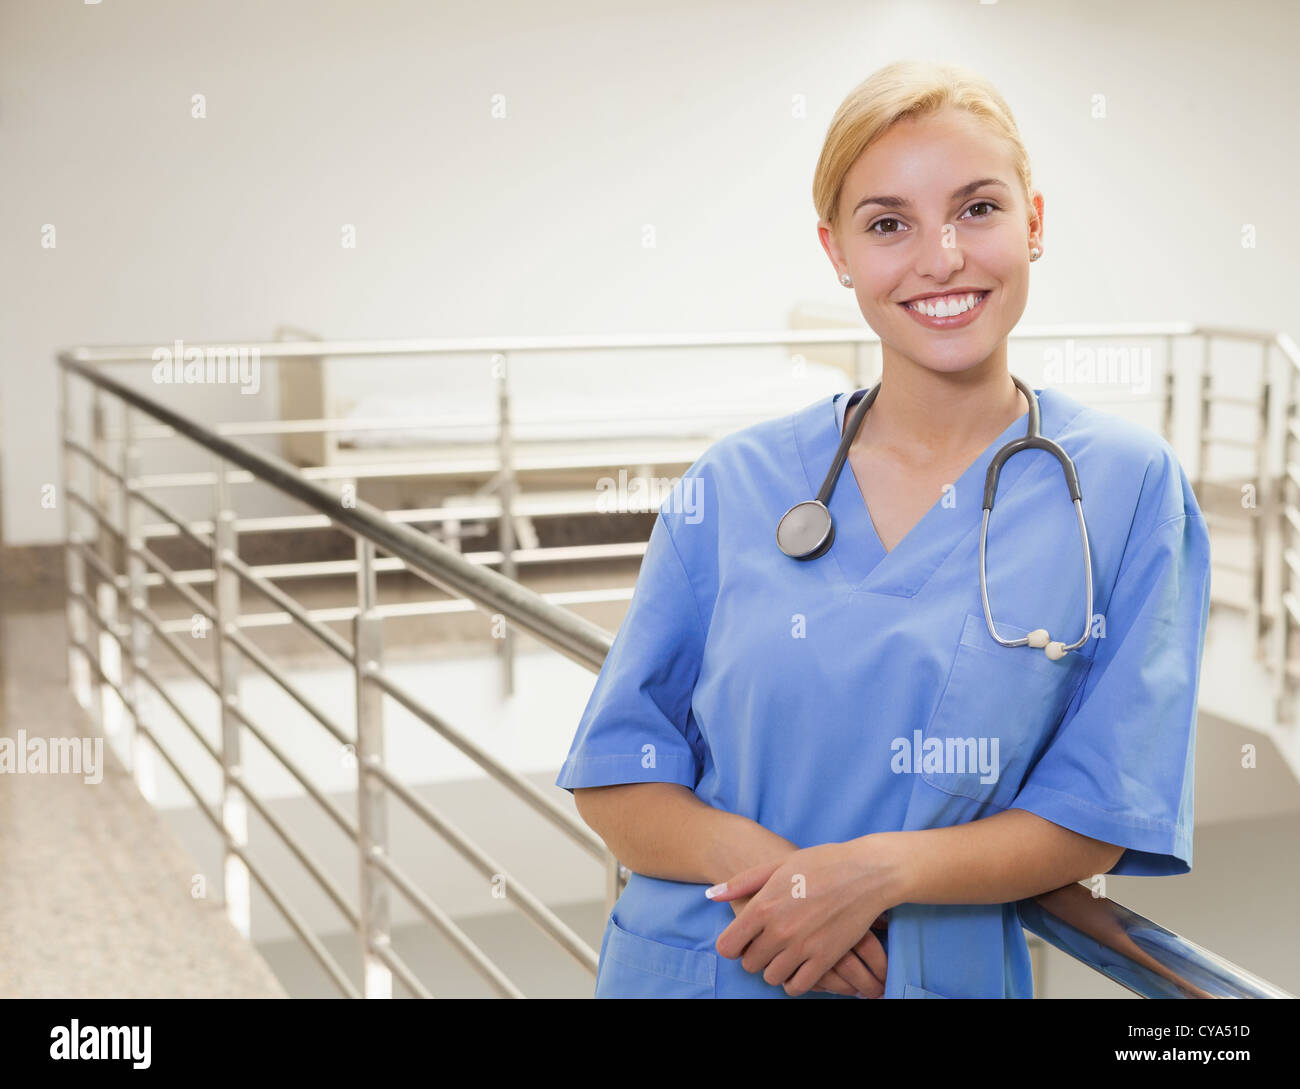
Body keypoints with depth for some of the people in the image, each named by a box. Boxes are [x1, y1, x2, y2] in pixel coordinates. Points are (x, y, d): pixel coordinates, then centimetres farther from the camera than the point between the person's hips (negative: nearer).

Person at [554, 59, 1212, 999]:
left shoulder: (1128, 486, -8)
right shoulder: (734, 487, -4)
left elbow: (1095, 822, -8)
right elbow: (616, 781, -3)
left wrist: (880, 871, -23)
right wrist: (765, 862, -21)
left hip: (949, 974, -1)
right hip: (693, 965, 1)